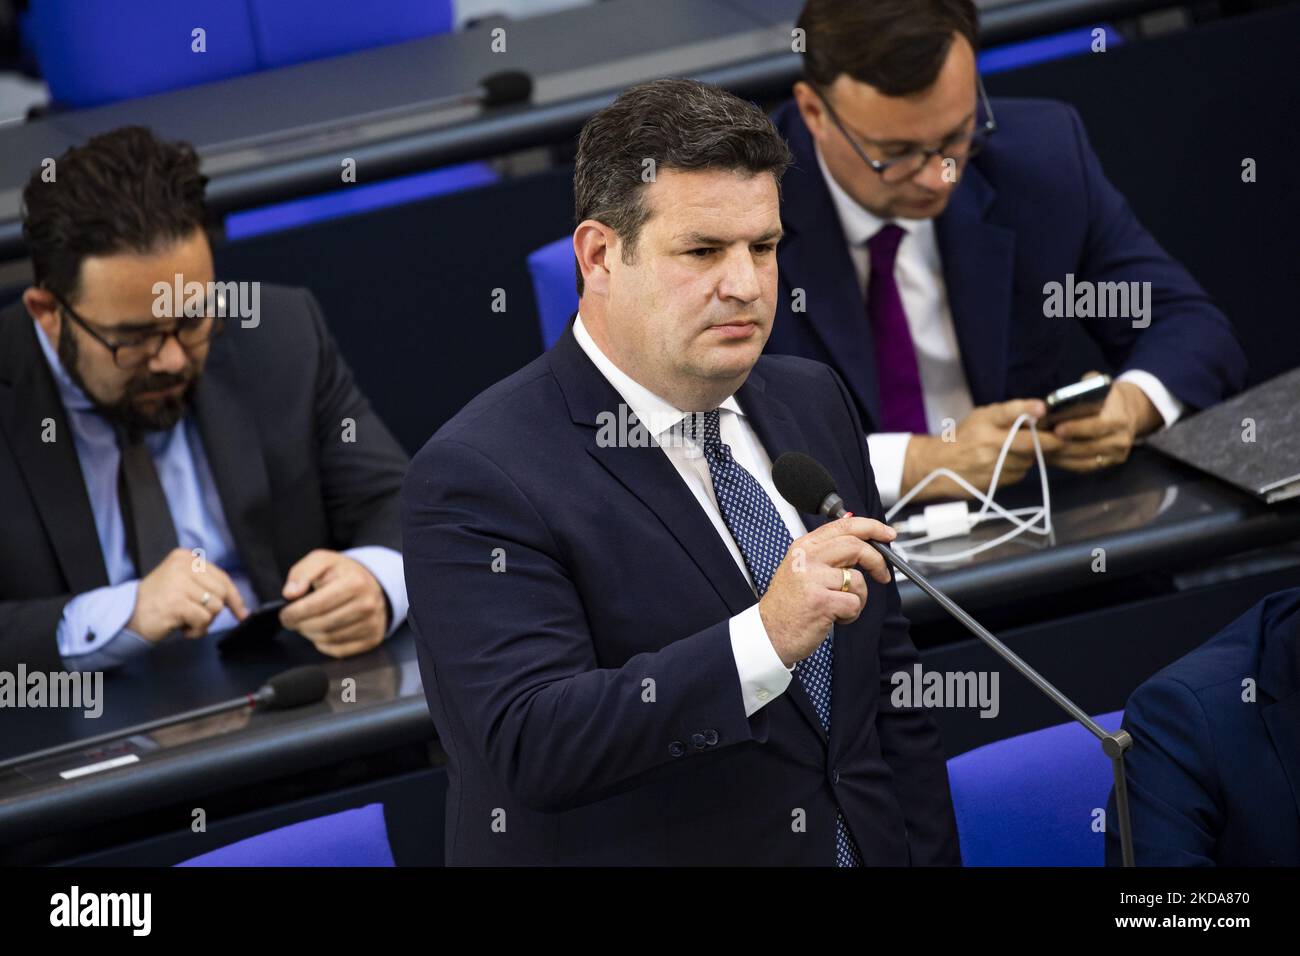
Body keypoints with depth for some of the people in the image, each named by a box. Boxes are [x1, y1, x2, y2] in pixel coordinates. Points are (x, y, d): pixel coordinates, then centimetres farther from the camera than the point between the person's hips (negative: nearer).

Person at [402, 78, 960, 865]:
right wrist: (767, 637, -35)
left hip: (860, 842, 6)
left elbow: (889, 684, 7)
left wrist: (931, 856, 2)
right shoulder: (475, 479, -18)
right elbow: (531, 745, -28)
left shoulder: (815, 404, 3)